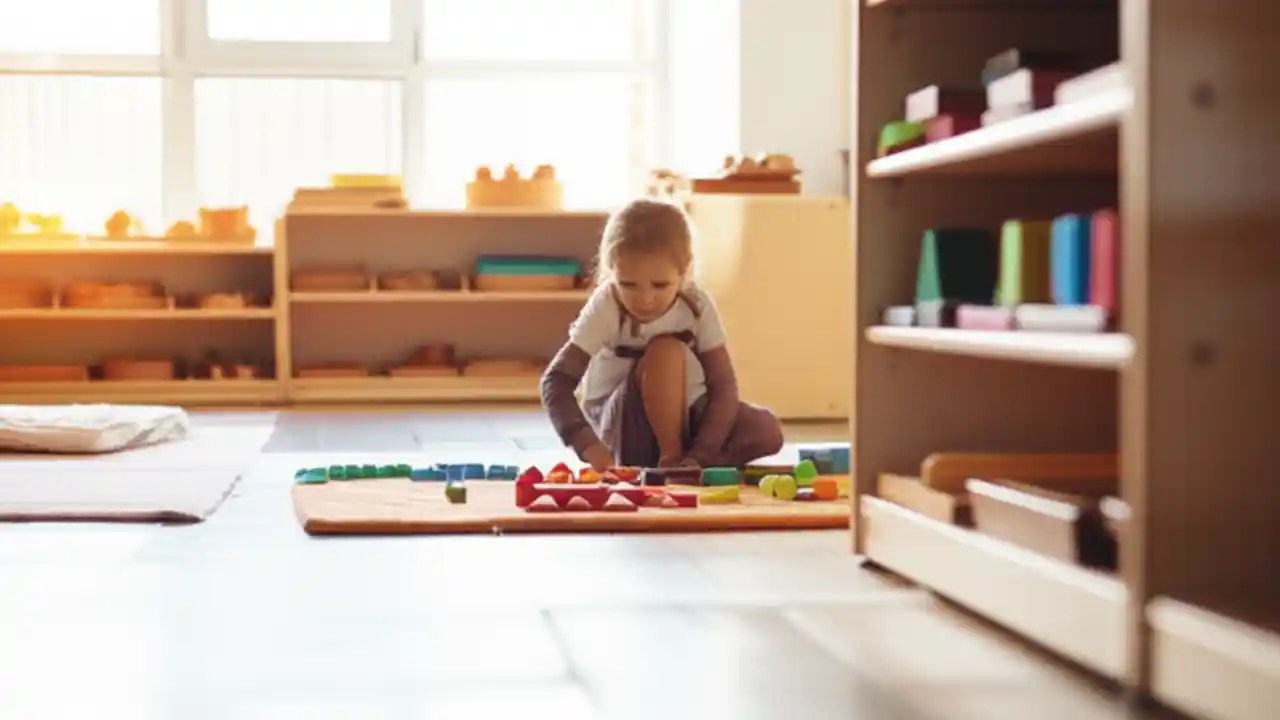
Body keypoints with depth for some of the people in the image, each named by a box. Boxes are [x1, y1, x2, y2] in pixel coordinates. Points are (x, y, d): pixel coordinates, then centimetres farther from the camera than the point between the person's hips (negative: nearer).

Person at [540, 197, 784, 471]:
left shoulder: (698, 306, -16)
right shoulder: (606, 307, -23)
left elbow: (723, 386, -16)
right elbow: (557, 380, -27)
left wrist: (699, 456, -30)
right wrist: (588, 444, -43)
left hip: (686, 413, 4)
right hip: (618, 421, -4)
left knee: (767, 431, -18)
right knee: (666, 352, -33)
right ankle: (669, 458, -20)